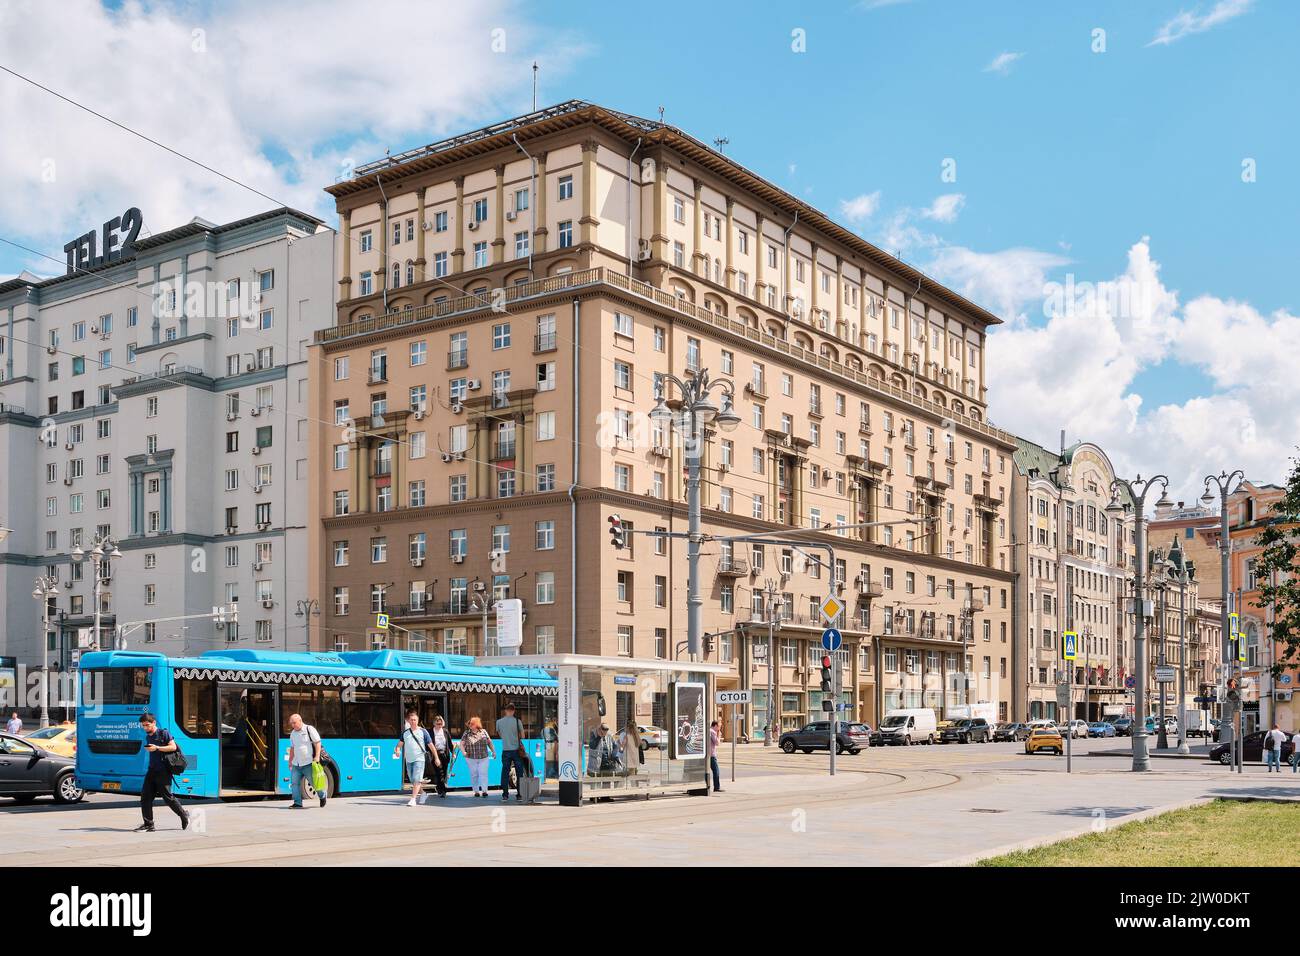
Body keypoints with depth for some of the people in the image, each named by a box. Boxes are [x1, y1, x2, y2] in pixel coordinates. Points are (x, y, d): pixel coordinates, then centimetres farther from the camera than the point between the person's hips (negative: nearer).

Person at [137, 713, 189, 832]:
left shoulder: (163, 733, -6)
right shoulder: (147, 737, 16)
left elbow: (173, 747, -14)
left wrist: (157, 748, -19)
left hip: (163, 771, -7)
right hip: (152, 770, 7)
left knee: (167, 797, -5)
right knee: (145, 796, -2)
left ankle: (184, 815, 15)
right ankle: (148, 824, 2)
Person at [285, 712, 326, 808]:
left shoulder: (309, 729, -6)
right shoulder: (293, 733, 14)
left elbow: (317, 743, -8)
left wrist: (317, 757, -17)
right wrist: (290, 761, 21)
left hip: (308, 763, -6)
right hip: (296, 764, 6)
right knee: (294, 783, -5)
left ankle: (322, 796, 25)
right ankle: (297, 803, -1)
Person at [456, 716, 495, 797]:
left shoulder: (483, 732, 3)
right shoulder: (467, 734, 3)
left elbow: (489, 742, 12)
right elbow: (461, 744, 0)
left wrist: (493, 751, 10)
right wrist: (463, 752, -16)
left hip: (483, 758, -1)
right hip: (471, 758, 1)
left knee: (483, 773, -9)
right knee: (474, 775, 4)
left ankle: (484, 791, -9)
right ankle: (476, 791, 13)